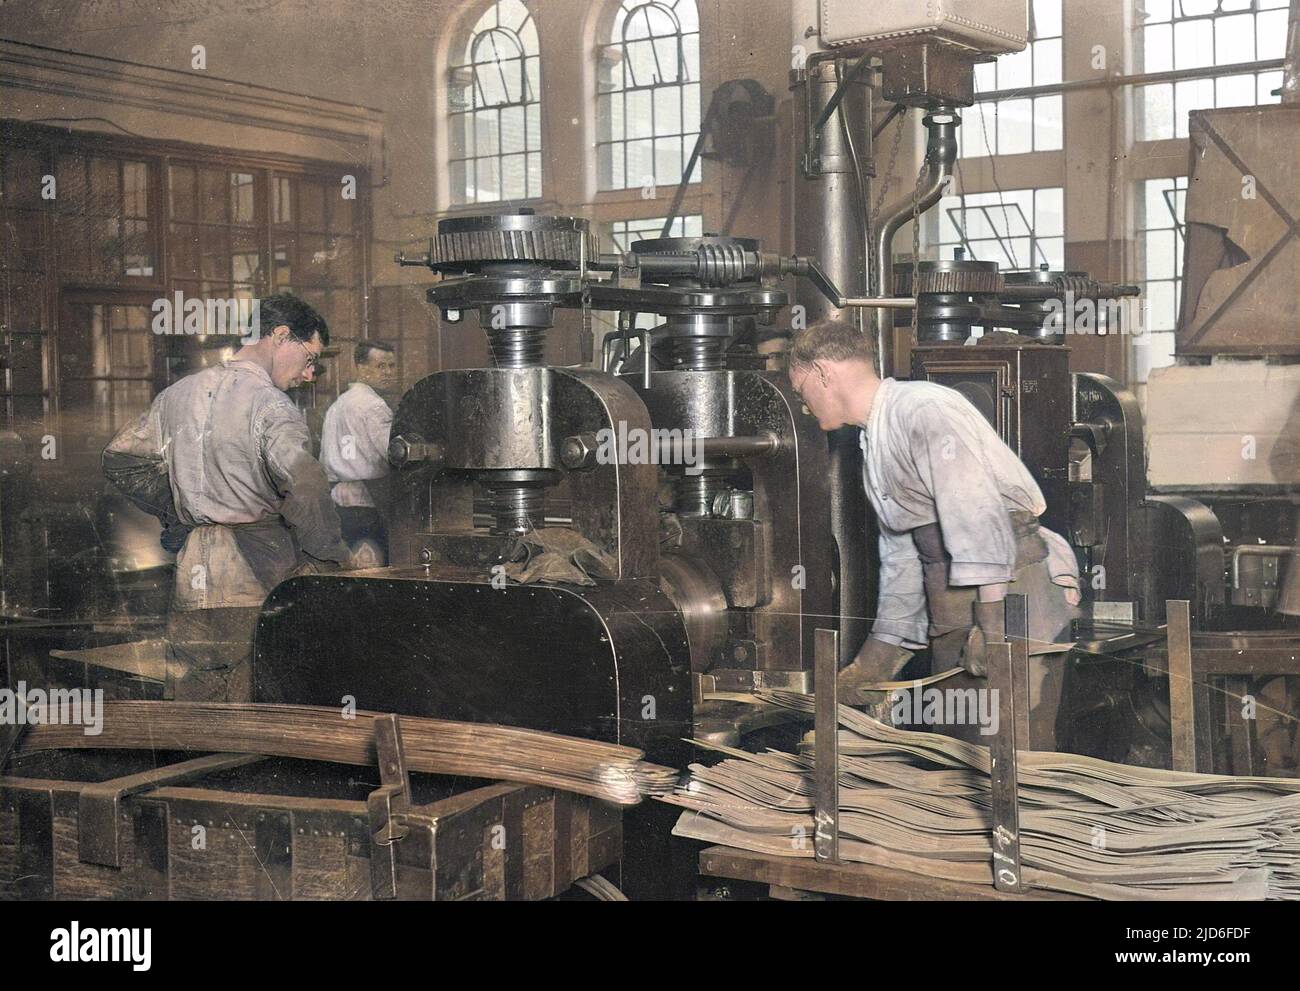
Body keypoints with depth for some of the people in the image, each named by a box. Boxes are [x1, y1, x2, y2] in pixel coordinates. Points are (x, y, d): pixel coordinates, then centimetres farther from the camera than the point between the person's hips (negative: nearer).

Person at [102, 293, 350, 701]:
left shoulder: (178, 394, 13)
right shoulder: (270, 405, -11)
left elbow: (119, 459, 23)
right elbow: (304, 487, -27)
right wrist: (330, 560, -16)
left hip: (193, 578, 7)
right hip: (261, 578, -7)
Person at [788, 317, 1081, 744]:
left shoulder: (924, 408, -11)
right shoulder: (873, 447, 19)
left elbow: (979, 513, -20)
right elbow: (900, 557, 22)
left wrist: (991, 624, -24)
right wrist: (877, 656, 22)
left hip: (1013, 591, -10)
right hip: (954, 613, 10)